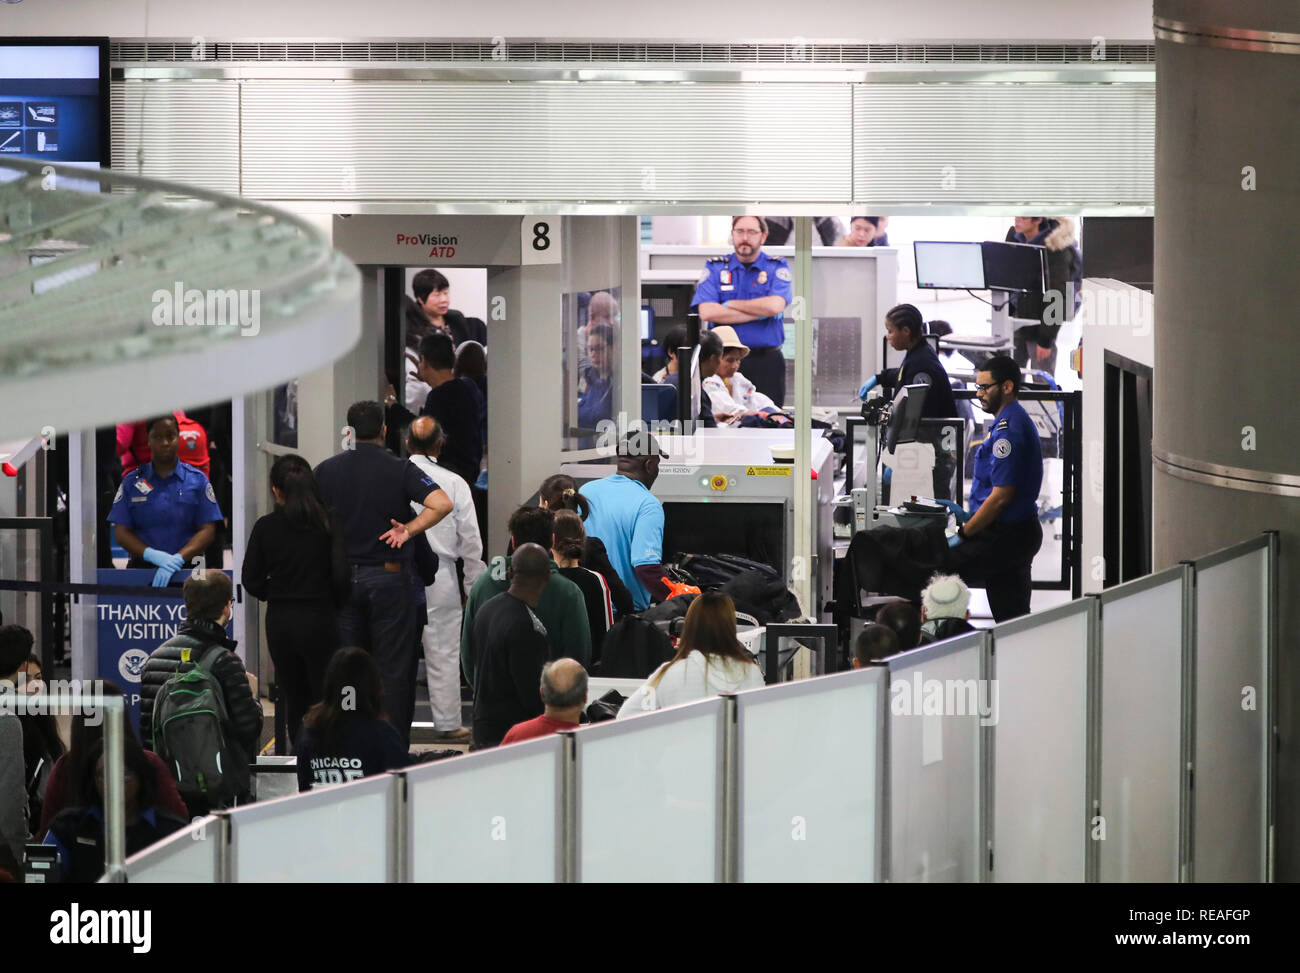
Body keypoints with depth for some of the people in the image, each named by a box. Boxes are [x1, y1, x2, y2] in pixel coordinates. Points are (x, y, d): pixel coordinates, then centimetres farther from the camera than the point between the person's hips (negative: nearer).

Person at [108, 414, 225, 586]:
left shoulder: (197, 480, 10)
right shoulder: (132, 482, 13)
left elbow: (207, 530, 4)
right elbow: (121, 531, 7)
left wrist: (178, 558, -12)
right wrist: (151, 554, -11)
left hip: (184, 571, 0)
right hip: (141, 570, 0)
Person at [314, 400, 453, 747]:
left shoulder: (327, 470, 1)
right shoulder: (400, 470, -6)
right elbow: (442, 503, -19)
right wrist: (408, 531, -10)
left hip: (342, 576, 2)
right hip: (389, 577, -2)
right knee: (392, 666, 3)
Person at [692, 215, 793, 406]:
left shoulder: (777, 268, 6)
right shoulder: (715, 268, 8)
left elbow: (775, 306, -12)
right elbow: (706, 312, -7)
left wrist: (730, 305, -3)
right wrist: (760, 314, -8)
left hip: (766, 361, -1)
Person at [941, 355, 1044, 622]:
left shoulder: (1009, 428, -18)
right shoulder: (1014, 421, 16)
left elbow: (1001, 496, -21)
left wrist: (964, 534, -14)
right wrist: (968, 516, 19)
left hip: (1005, 537, -11)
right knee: (1013, 617, 11)